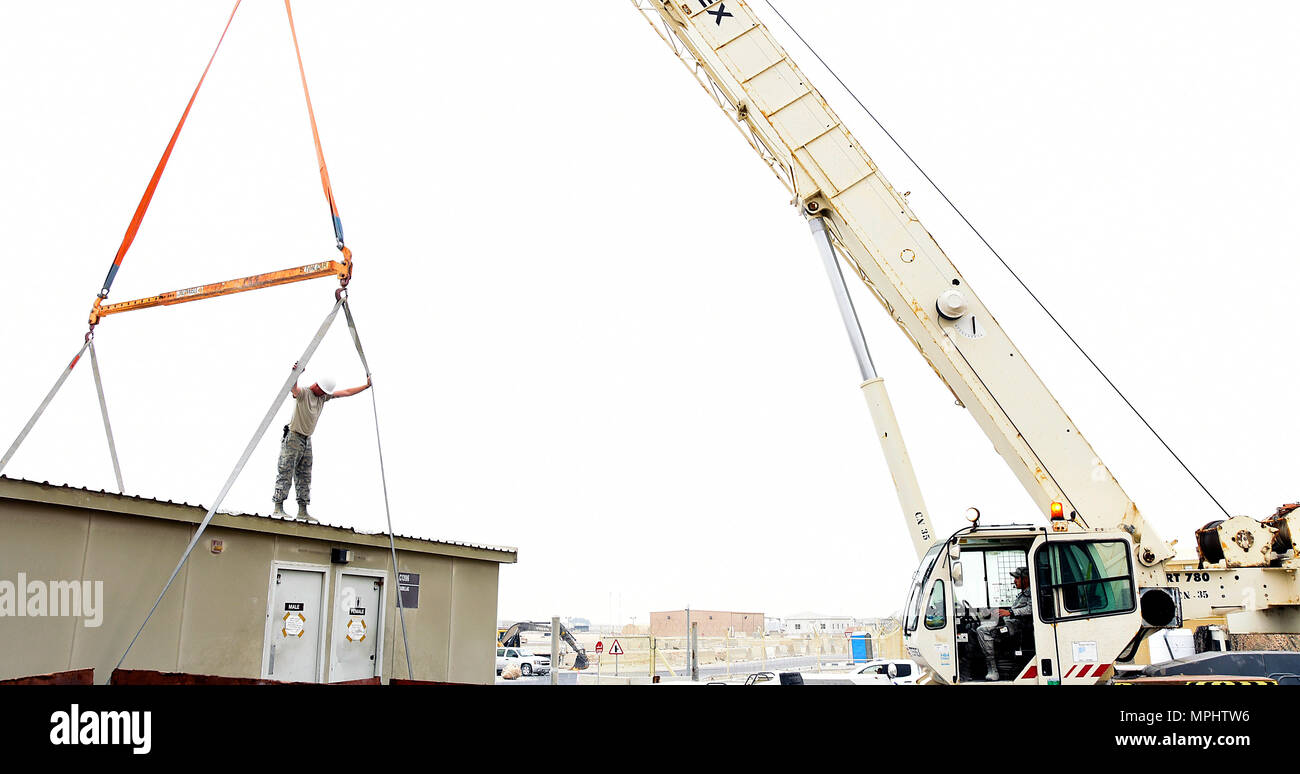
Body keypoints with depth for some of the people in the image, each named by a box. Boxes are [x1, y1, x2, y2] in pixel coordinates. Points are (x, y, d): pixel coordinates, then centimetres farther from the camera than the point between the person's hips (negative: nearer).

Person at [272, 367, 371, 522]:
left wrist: (366, 385, 15)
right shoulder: (303, 393, -11)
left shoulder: (324, 396, 10)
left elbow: (346, 393, 16)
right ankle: (278, 508, -10)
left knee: (304, 478, 6)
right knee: (285, 474, -9)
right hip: (293, 438, -7)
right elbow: (293, 388, -35)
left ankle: (302, 511, 8)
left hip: (307, 440, 8)